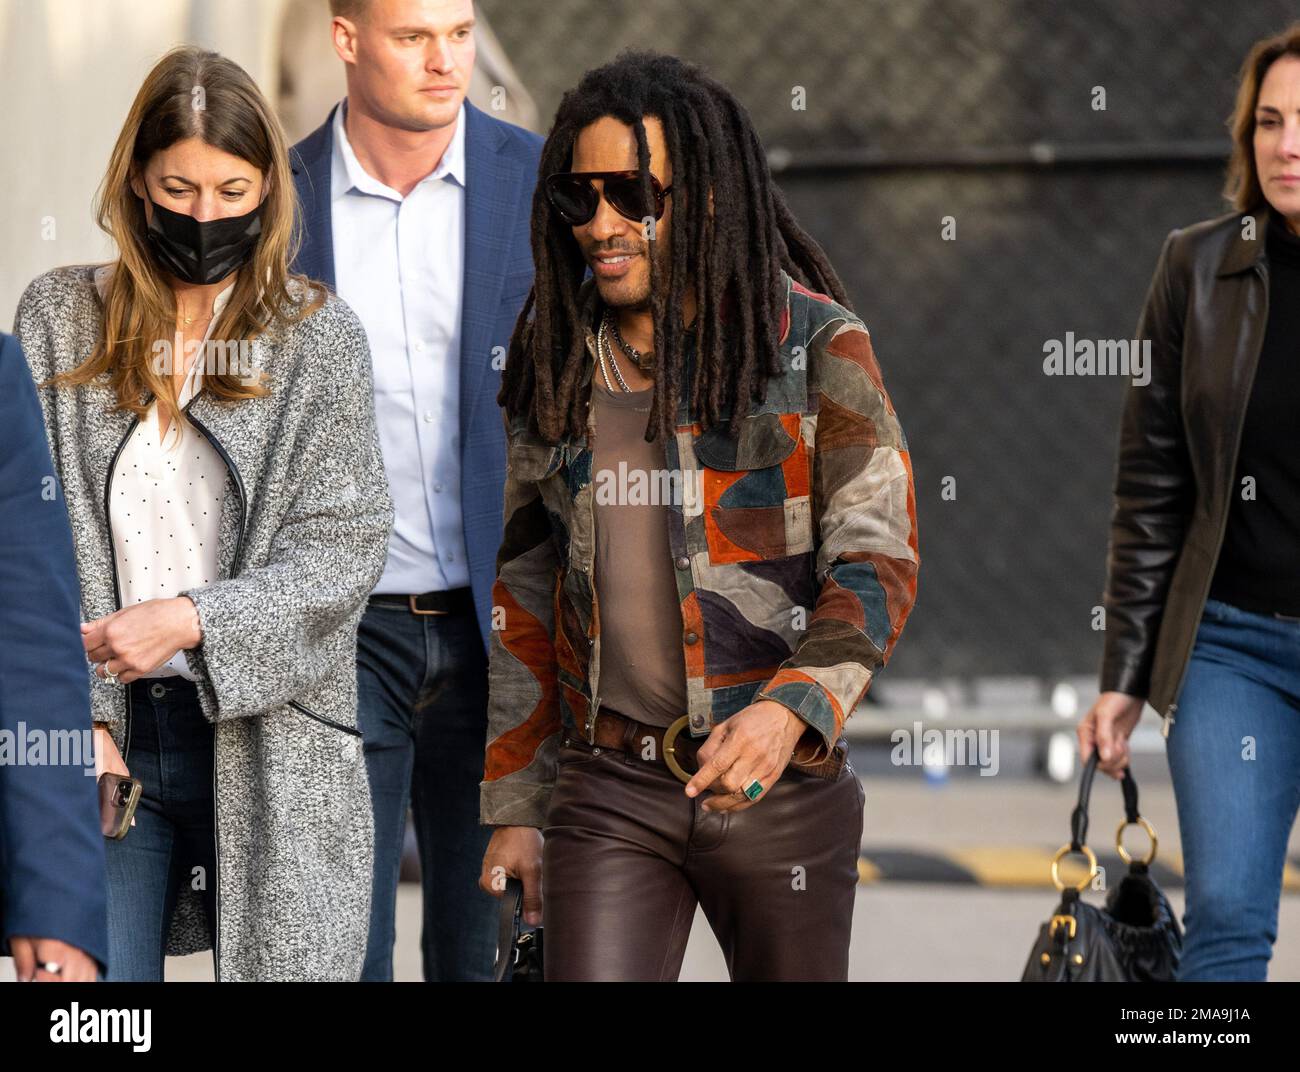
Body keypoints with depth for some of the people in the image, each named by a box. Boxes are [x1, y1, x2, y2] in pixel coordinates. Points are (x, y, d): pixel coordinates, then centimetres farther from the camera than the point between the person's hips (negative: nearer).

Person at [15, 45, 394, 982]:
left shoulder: (320, 339, 2)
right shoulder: (58, 317, 6)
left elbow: (343, 553, -3)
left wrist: (190, 621, -17)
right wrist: (75, 719, -7)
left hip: (268, 739, -1)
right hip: (102, 737, 1)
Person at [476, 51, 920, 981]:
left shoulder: (816, 347, -4)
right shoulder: (556, 362, 8)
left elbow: (878, 562, -9)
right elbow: (525, 591, 14)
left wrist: (790, 707, -26)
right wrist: (512, 805, 11)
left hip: (781, 789, -2)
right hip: (607, 791, 2)